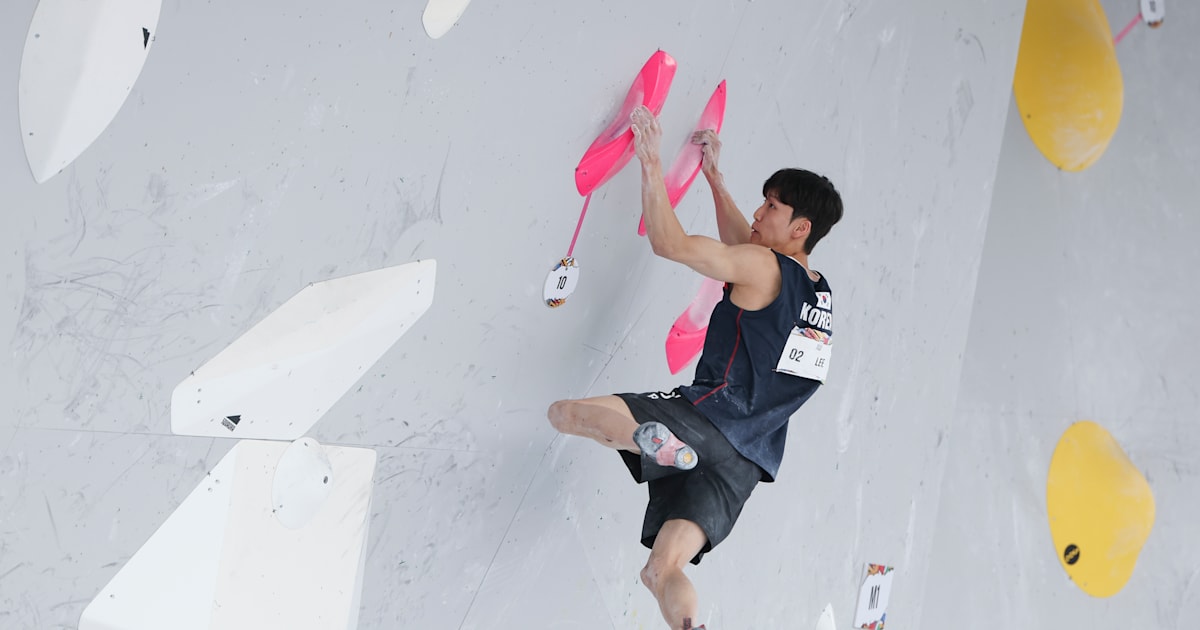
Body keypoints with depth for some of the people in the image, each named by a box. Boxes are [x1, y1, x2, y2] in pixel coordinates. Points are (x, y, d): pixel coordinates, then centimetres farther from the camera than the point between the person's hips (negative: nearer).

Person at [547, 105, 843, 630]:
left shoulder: (764, 268, -4)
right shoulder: (818, 293, 20)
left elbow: (670, 243, -9)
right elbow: (741, 244, 37)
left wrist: (651, 161, -1)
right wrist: (713, 175, 43)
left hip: (708, 418, -8)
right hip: (748, 461, 8)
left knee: (565, 413, -15)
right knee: (663, 571, 3)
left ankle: (663, 444, -32)